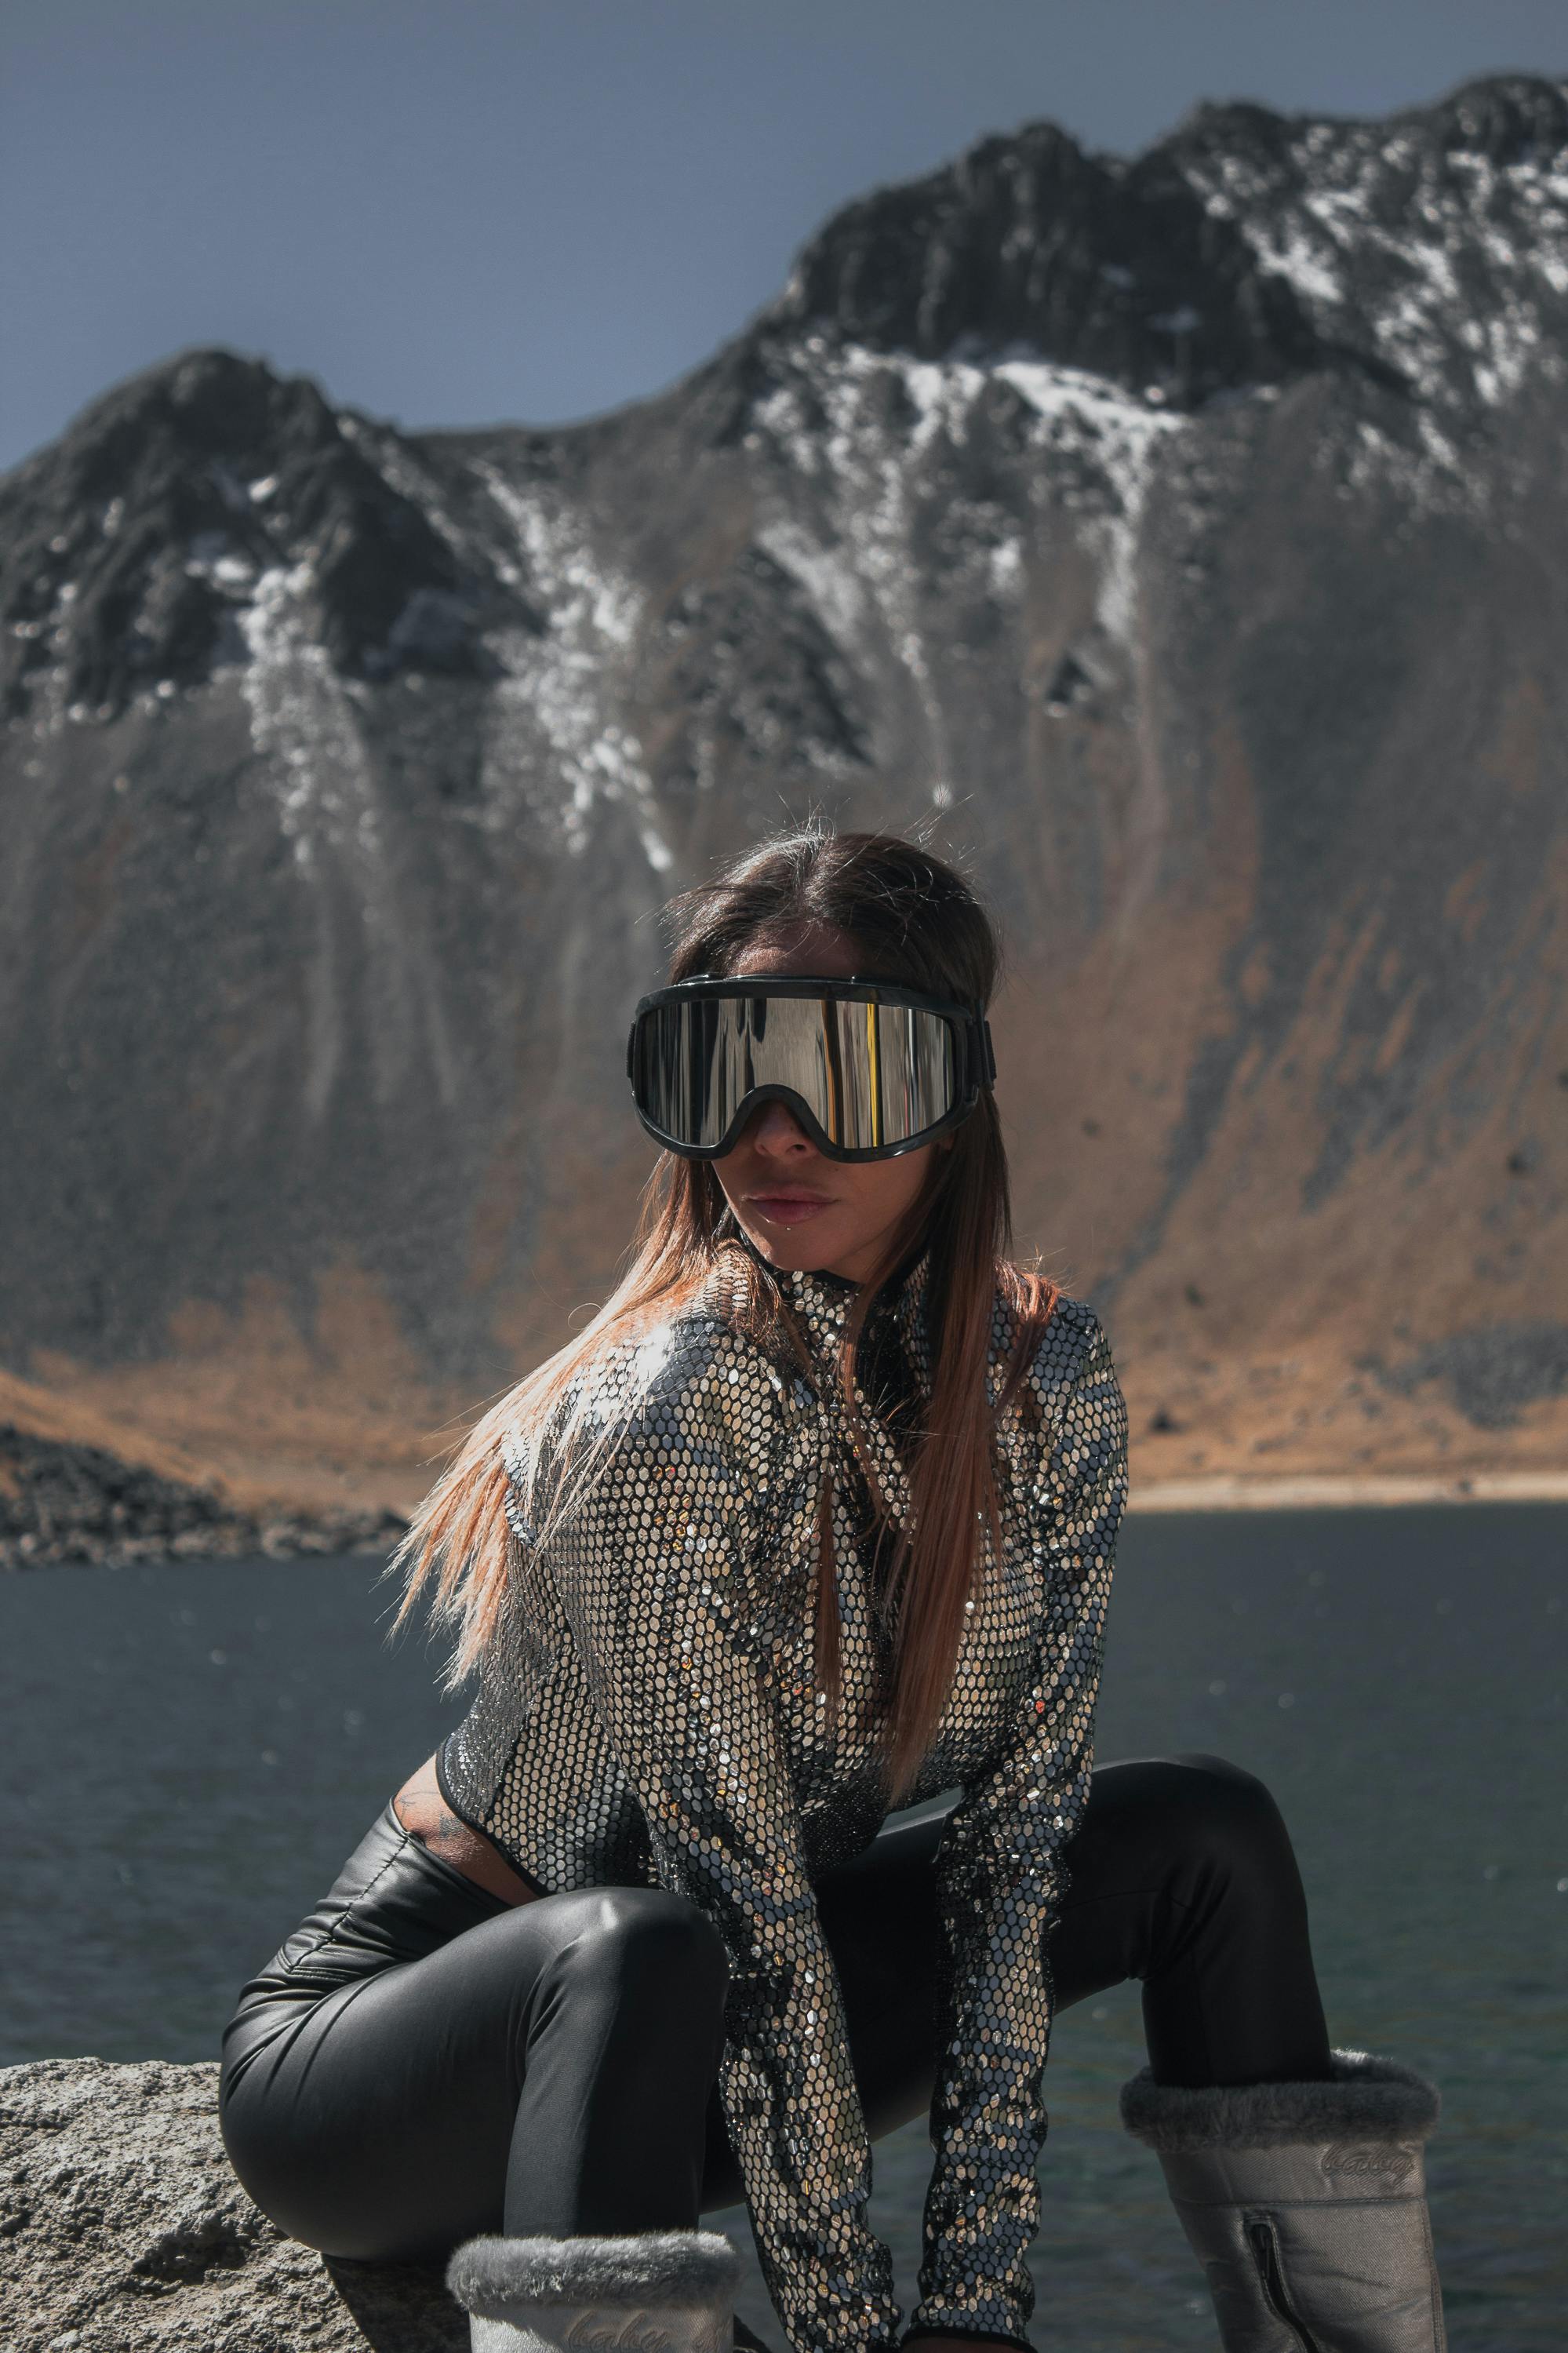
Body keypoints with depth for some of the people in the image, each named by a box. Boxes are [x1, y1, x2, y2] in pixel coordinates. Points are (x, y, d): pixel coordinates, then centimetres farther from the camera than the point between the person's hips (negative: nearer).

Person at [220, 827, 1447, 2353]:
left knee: (1204, 1833, 2)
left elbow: (1013, 1849, -10)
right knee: (641, 1947, -38)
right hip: (403, 2044, -6)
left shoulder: (1051, 1386, -9)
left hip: (670, 2037, 6)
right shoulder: (661, 1422, -27)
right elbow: (752, 1929, -27)